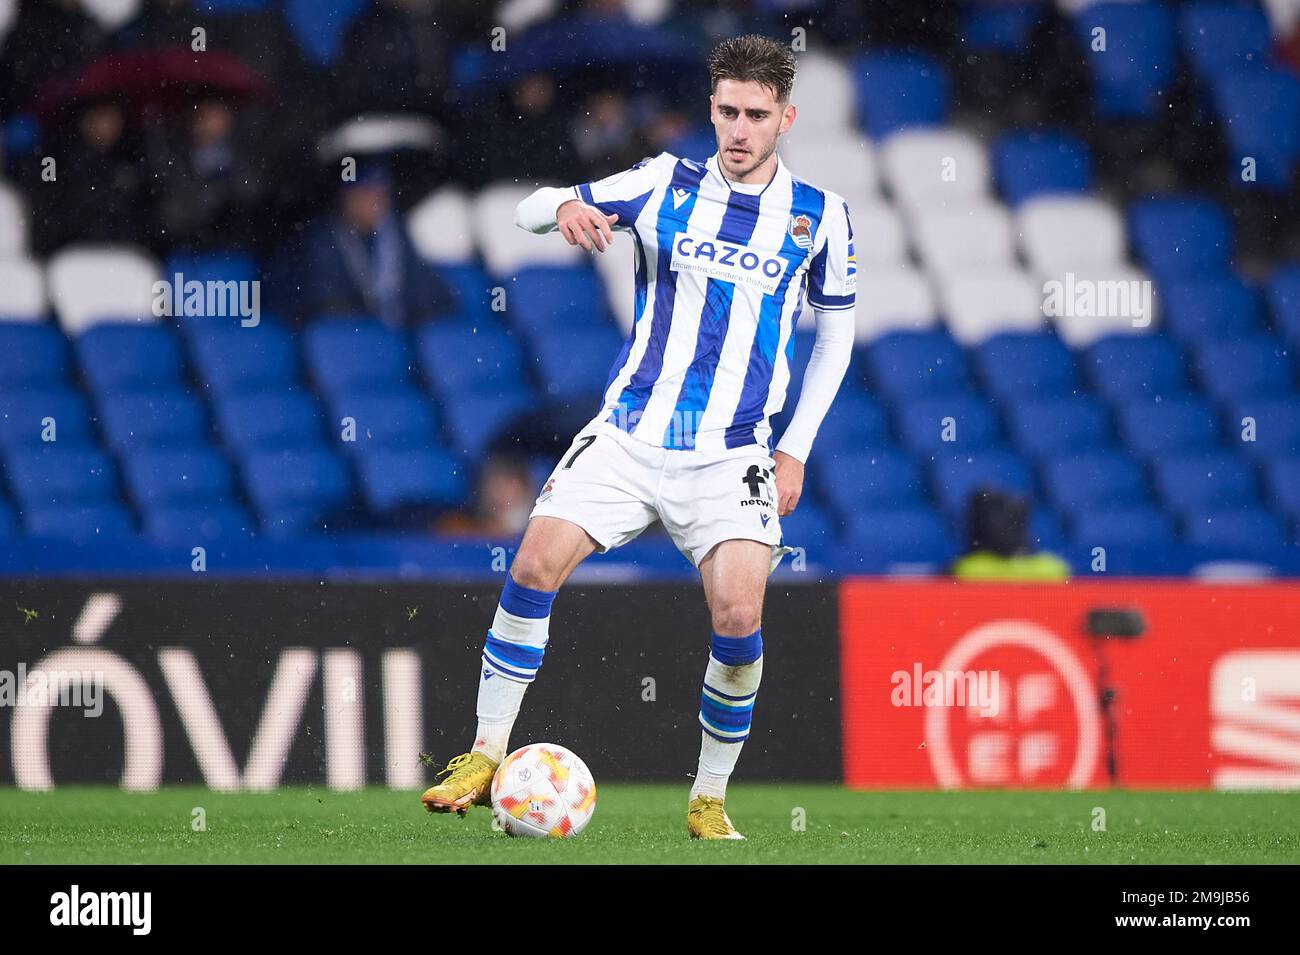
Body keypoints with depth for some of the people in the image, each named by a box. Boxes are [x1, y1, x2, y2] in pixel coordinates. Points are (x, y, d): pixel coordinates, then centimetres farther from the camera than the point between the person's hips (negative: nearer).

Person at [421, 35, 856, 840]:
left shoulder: (820, 215, 3)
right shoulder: (666, 184, 3)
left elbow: (836, 333, 14)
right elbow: (530, 209, 1)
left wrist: (796, 450, 7)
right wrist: (563, 208, -24)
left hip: (731, 455, -1)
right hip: (629, 433, 1)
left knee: (739, 616, -17)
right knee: (535, 566, -15)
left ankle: (710, 802, 2)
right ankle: (486, 758, -3)